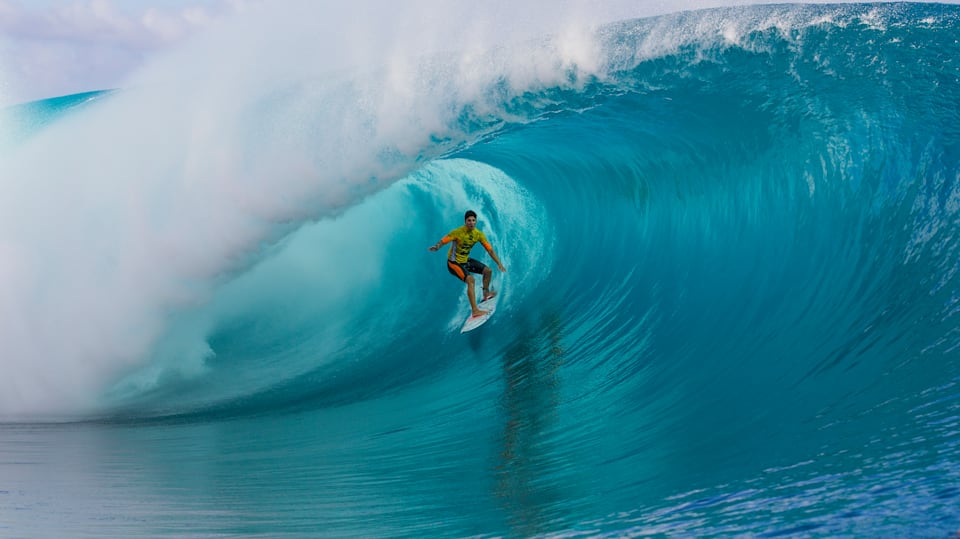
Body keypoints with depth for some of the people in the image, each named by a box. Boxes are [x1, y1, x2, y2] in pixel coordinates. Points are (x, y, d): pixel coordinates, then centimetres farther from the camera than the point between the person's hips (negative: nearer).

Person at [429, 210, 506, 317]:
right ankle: (474, 310, -29)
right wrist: (437, 247, -54)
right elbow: (443, 241, -31)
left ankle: (486, 293, 40)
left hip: (466, 260, 7)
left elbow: (489, 249, -2)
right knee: (470, 279, -28)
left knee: (487, 271, 13)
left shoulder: (479, 234, -7)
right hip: (454, 263, -7)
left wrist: (499, 263, -4)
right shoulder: (458, 232, -25)